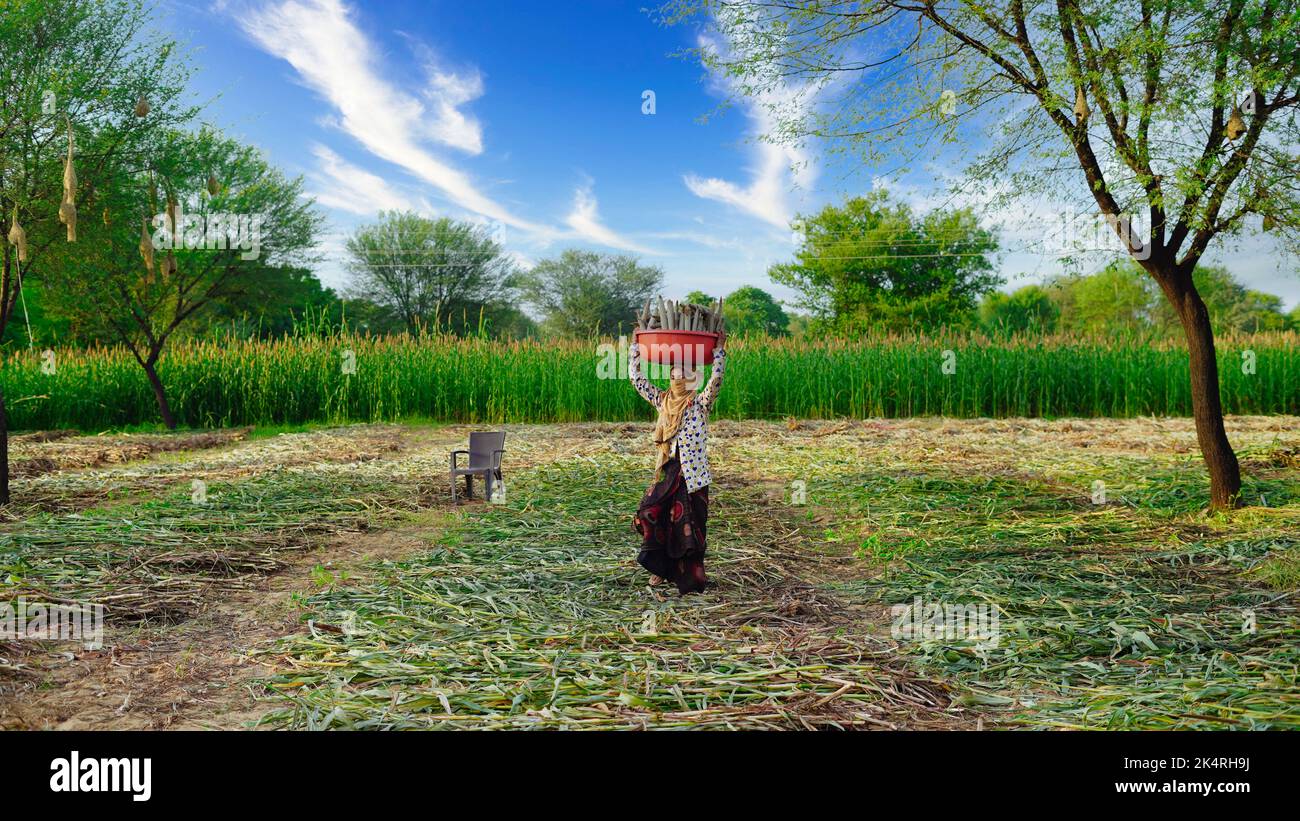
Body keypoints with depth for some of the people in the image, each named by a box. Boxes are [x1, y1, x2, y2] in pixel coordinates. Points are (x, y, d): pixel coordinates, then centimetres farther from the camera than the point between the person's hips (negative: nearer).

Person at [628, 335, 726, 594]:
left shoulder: (700, 402, -5)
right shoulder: (662, 400, 8)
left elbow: (716, 379, -22)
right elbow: (636, 378, 11)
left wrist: (719, 348, -23)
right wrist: (637, 346, 11)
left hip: (693, 474, -4)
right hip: (667, 472, 5)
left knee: (689, 525, 1)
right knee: (654, 517, 3)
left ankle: (691, 577, 13)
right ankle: (661, 568, 22)